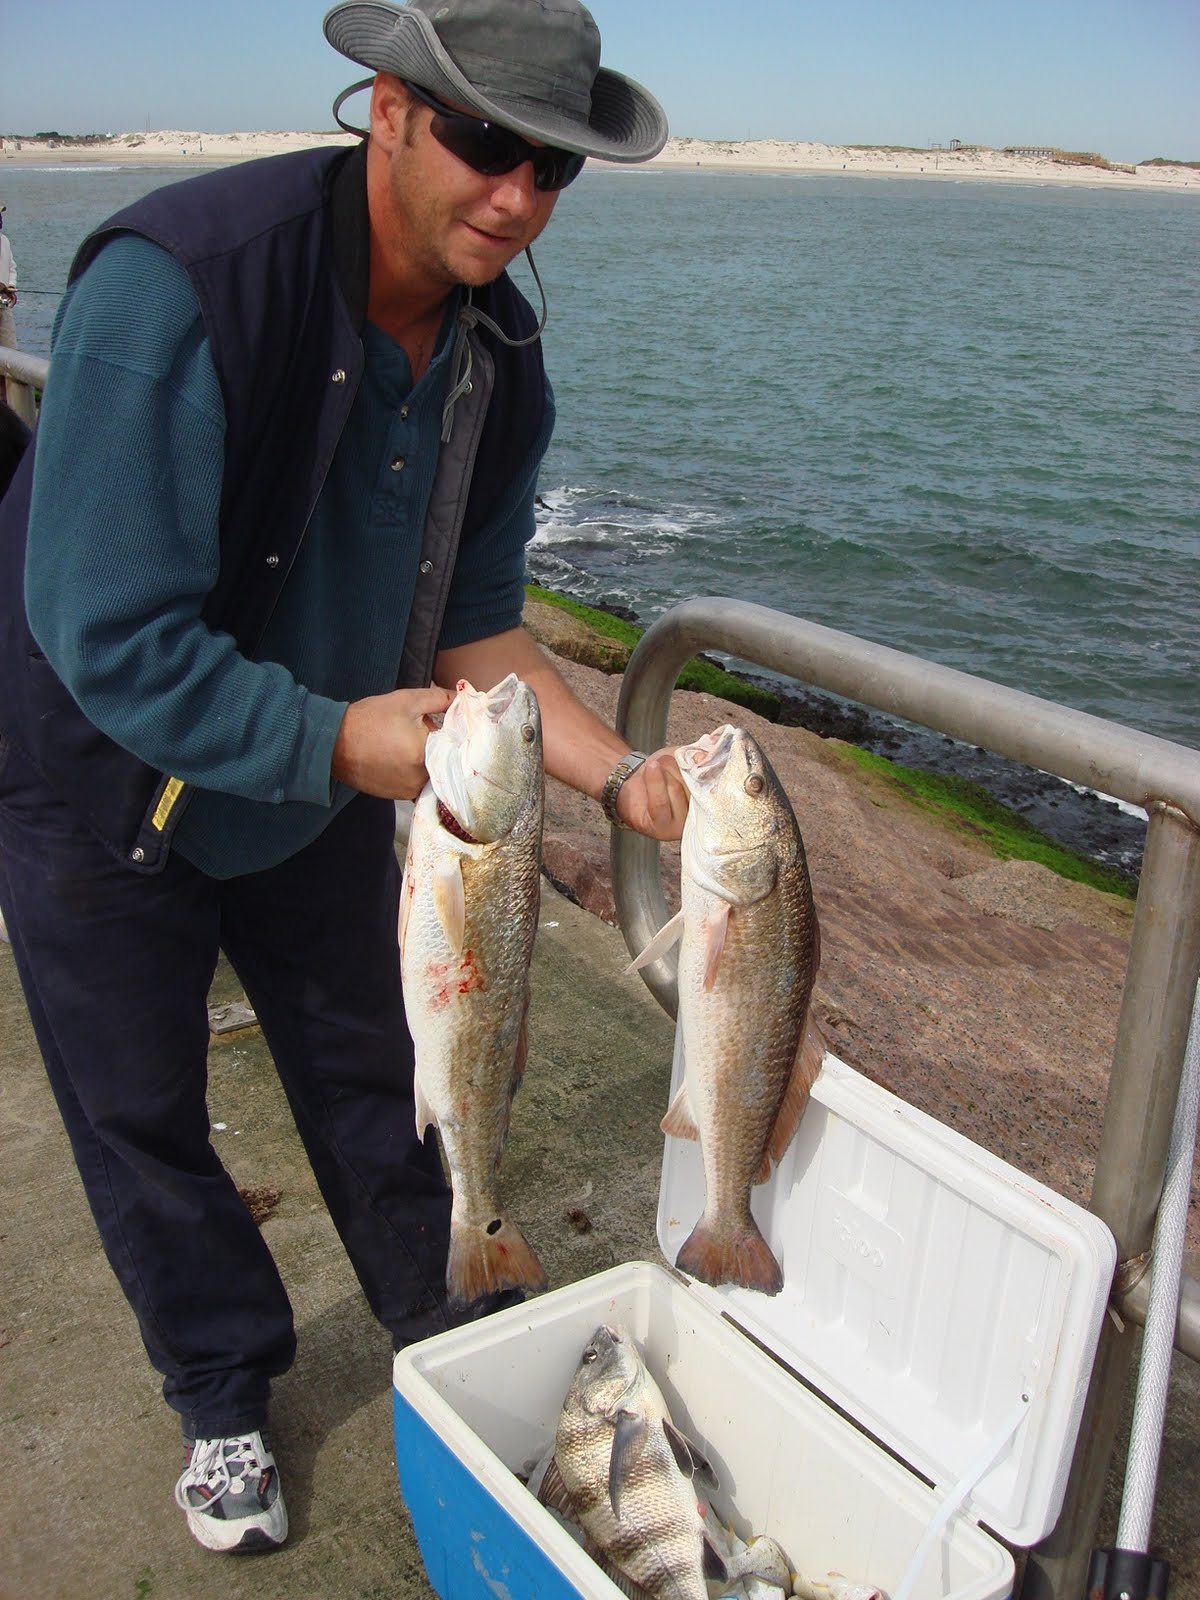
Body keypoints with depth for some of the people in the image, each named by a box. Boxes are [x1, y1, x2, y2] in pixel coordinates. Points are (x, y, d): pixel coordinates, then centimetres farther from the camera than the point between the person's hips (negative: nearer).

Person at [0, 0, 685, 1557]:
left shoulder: (501, 360, -10)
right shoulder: (174, 285, -32)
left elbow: (474, 619, -4)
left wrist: (618, 769, -16)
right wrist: (342, 739, -34)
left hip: (321, 785, 5)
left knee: (371, 1074, 18)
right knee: (142, 1124, 12)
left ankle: (446, 1335, 42)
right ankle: (224, 1398, 37)